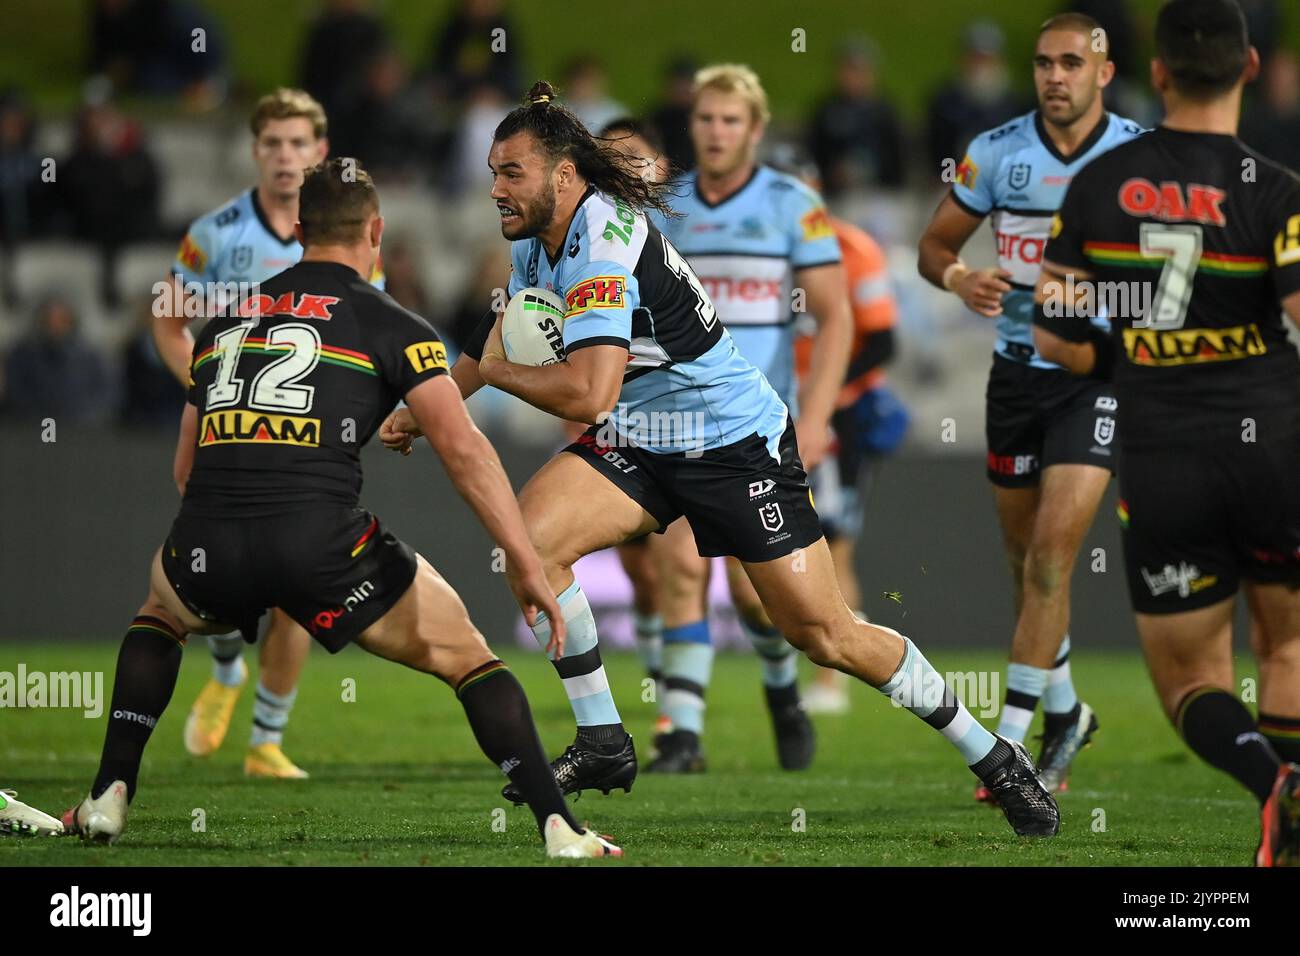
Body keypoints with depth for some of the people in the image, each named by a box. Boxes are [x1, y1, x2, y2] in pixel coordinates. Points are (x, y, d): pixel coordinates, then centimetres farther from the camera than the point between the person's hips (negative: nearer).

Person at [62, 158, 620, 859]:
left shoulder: (225, 322, 24)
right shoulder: (389, 325, 9)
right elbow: (462, 447, -2)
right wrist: (526, 563, 0)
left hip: (206, 545, 4)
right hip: (320, 542, -4)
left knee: (159, 615, 38)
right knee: (467, 657, 14)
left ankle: (109, 798, 25)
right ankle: (556, 825, 0)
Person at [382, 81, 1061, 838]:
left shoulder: (604, 247, -27)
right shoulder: (535, 243, 2)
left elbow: (588, 393, -36)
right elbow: (496, 347, 22)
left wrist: (498, 371, -19)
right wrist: (424, 410, 12)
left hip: (737, 443, -8)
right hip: (637, 444, 8)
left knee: (825, 634, -7)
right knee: (527, 534, -16)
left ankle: (990, 755, 11)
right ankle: (602, 744, -5)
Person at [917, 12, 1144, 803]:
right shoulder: (996, 152, -1)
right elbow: (935, 244, 8)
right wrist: (960, 278, -14)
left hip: (1100, 374, -3)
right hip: (1018, 371, 3)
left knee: (1051, 554, -14)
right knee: (1026, 560, 11)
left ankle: (1012, 742, -10)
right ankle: (1064, 715, 31)